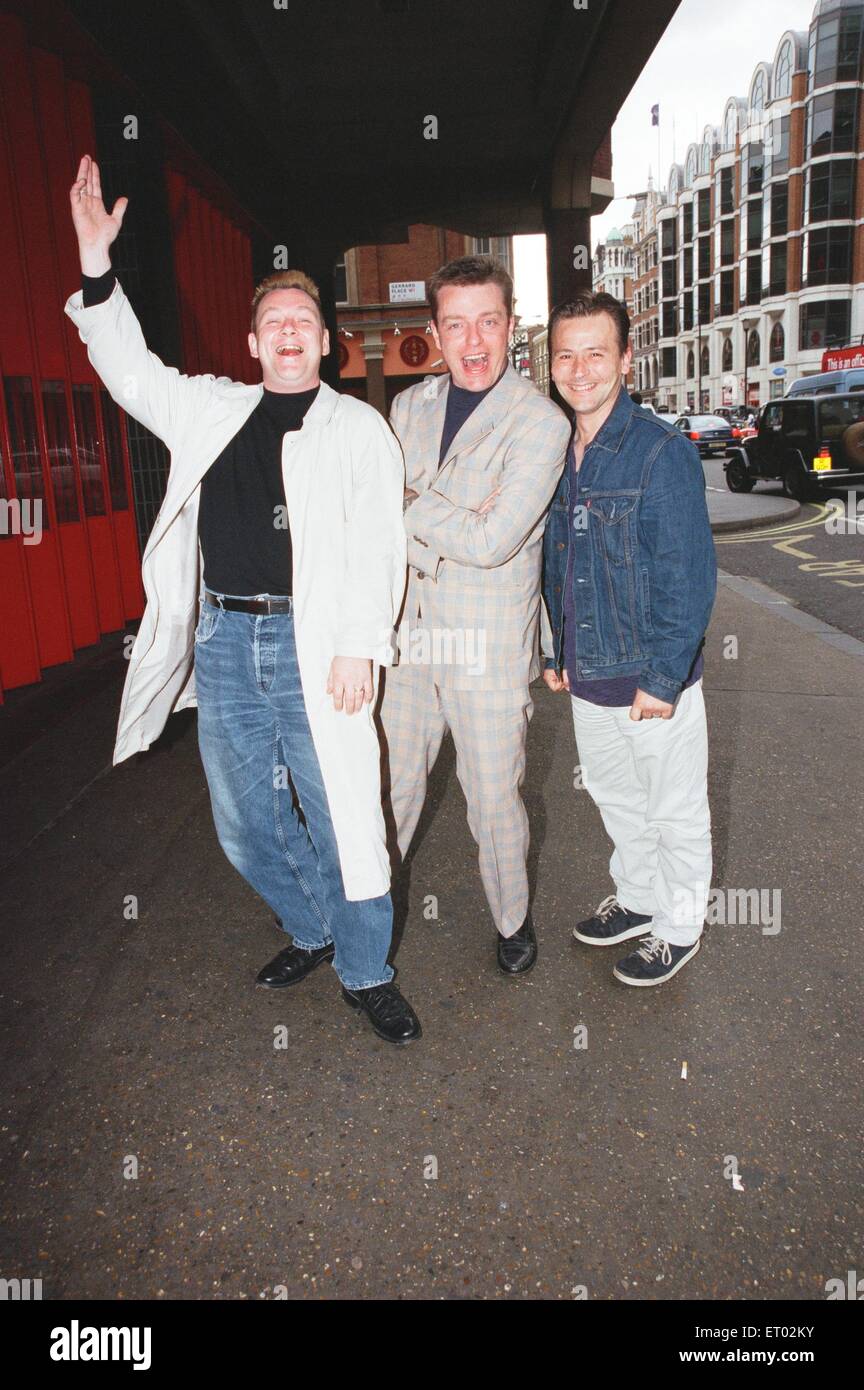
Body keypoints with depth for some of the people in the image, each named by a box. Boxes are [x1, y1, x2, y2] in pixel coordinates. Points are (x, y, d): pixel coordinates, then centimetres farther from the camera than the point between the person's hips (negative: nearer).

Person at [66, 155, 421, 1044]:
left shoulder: (358, 427, 1)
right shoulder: (209, 409, 15)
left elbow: (377, 545, -6)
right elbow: (133, 375, 18)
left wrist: (360, 645, -15)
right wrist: (96, 268, 7)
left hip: (314, 645, -4)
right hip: (224, 643, 5)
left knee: (341, 820, 1)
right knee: (245, 824, 14)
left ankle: (366, 974, 21)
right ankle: (313, 933, 37)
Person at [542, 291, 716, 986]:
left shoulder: (663, 451, -15)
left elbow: (692, 577, -17)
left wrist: (663, 680, -19)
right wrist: (555, 652, 14)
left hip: (654, 677, -6)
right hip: (588, 676, 7)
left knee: (675, 811, 11)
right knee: (615, 799, 22)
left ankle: (680, 927, 31)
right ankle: (638, 898, 44)